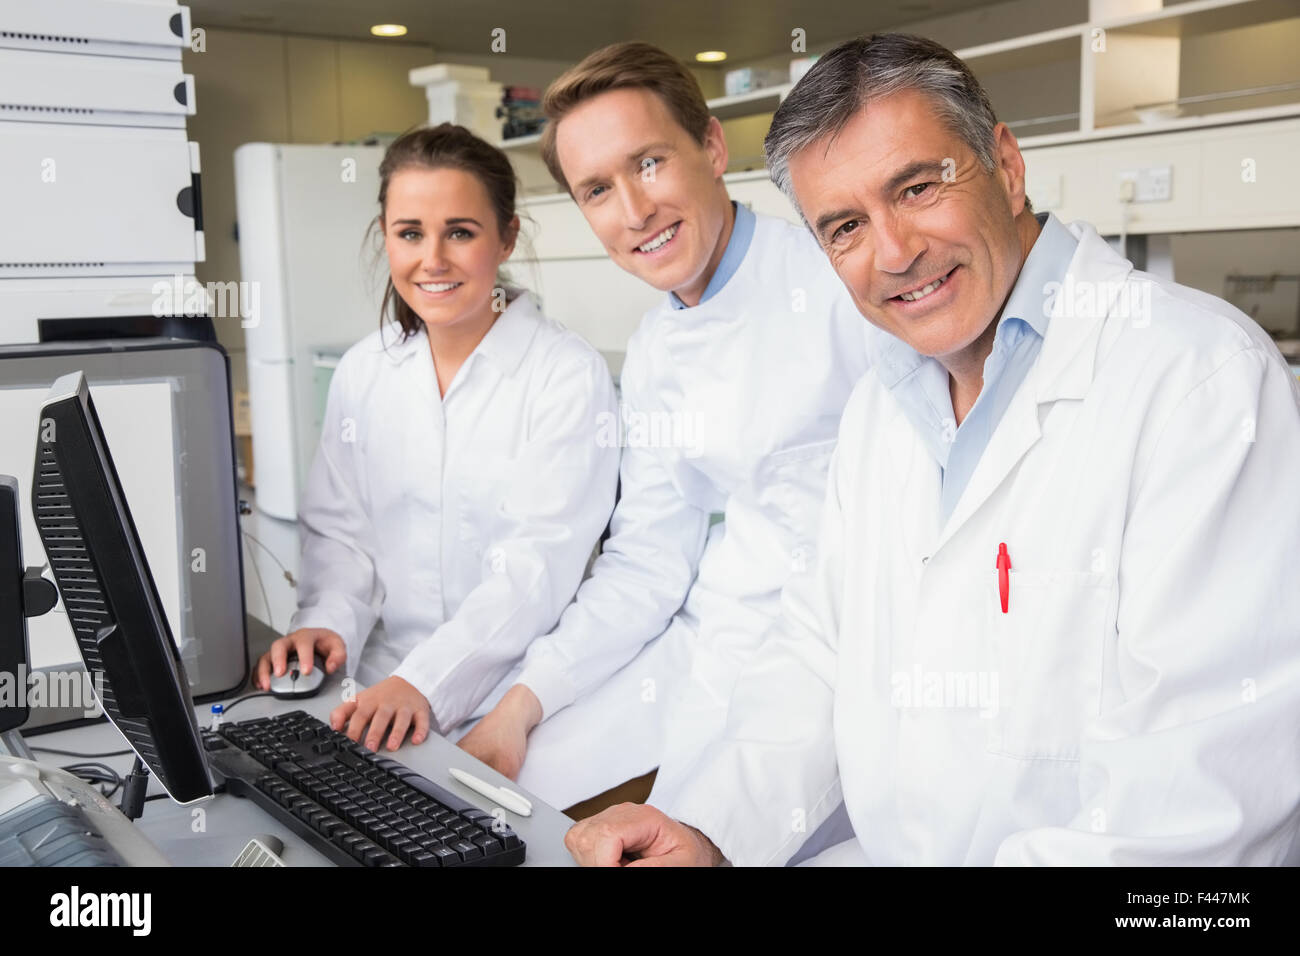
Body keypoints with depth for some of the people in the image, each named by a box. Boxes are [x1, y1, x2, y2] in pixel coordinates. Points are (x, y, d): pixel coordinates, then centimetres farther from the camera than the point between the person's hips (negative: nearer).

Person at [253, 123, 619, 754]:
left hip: (515, 701, -4)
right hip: (382, 693, 4)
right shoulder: (363, 371, 9)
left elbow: (538, 561, -15)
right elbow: (339, 529, 13)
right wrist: (325, 623, -7)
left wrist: (424, 683, -25)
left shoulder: (568, 375, -8)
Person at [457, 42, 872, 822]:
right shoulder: (653, 355, 9)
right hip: (705, 642, 7)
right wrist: (527, 699, 2)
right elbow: (647, 561, 10)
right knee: (479, 785, 6)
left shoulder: (843, 283, -15)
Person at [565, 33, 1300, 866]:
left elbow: (1204, 778, -22)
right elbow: (823, 650, 10)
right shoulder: (880, 403, 10)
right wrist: (711, 831, -4)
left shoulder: (1201, 373, -16)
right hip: (877, 849, 5)